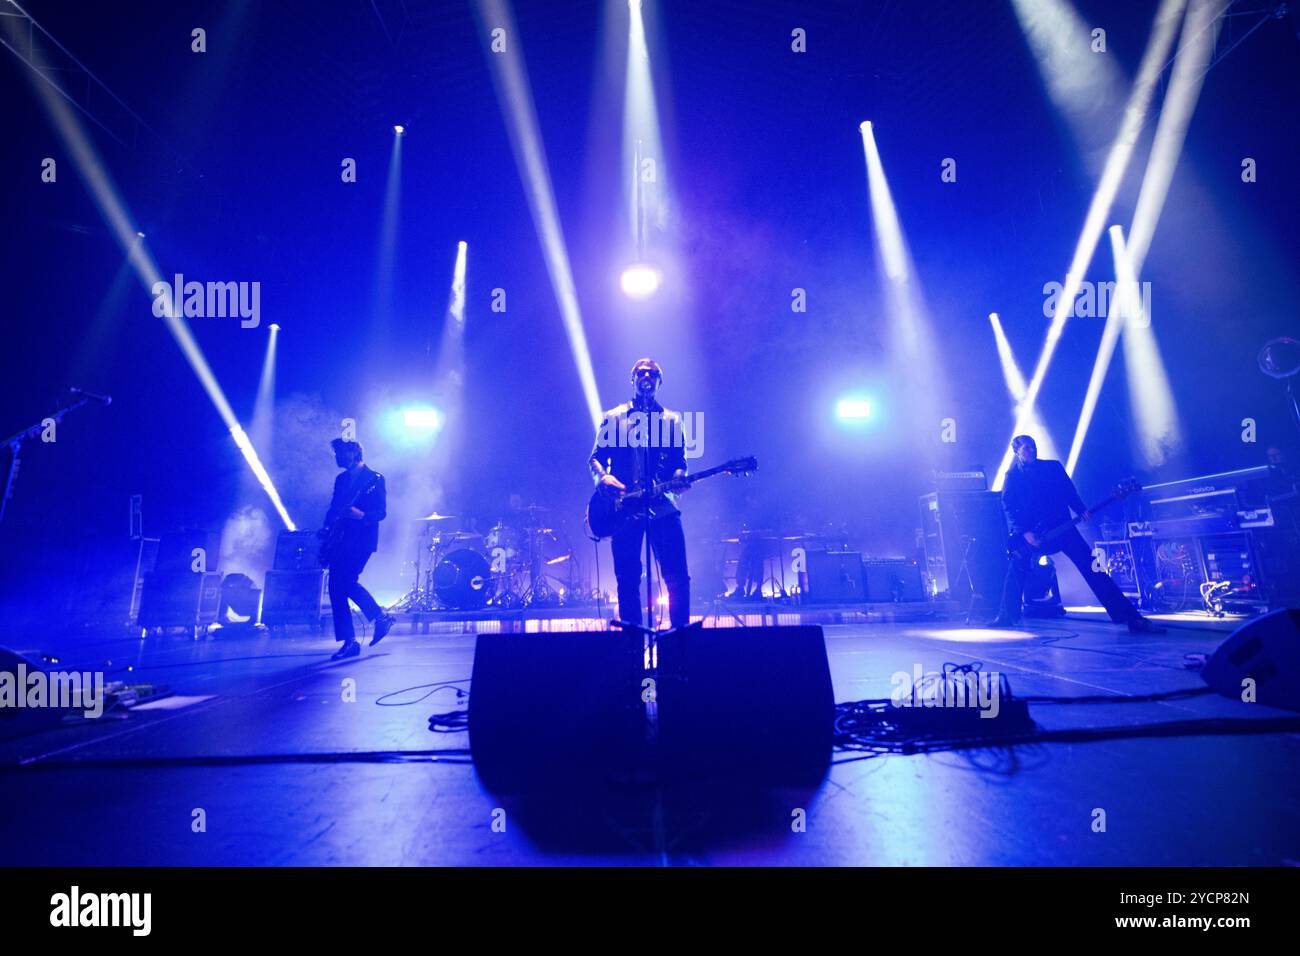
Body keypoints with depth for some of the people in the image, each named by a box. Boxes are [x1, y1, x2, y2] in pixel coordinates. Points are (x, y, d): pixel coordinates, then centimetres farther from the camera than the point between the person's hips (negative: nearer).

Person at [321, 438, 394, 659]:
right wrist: (326, 529, 2)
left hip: (362, 540, -7)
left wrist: (360, 515, -26)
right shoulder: (341, 479, 17)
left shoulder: (374, 479, -4)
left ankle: (381, 617, -1)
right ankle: (349, 641, 13)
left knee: (346, 581, -17)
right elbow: (334, 508, 19)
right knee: (336, 588, 5)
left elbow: (381, 512, -9)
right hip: (340, 540, 7)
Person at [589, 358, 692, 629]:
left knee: (678, 576, -6)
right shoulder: (614, 417, 13)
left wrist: (678, 477, -14)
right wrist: (603, 477, -15)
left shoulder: (672, 420, 16)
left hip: (663, 505, 1)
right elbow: (596, 457, 8)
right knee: (627, 579, 1)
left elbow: (680, 460, 10)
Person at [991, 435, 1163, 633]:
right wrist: (1024, 532, -14)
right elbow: (1009, 509, -2)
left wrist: (1082, 510, -9)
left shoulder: (1053, 467, 9)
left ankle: (1131, 618, -6)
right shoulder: (1013, 477, 4)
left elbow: (1070, 492, 10)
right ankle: (1007, 615, 5)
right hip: (1031, 534, 0)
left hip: (1062, 527, 0)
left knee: (1093, 568, -7)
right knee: (1016, 566, -12)